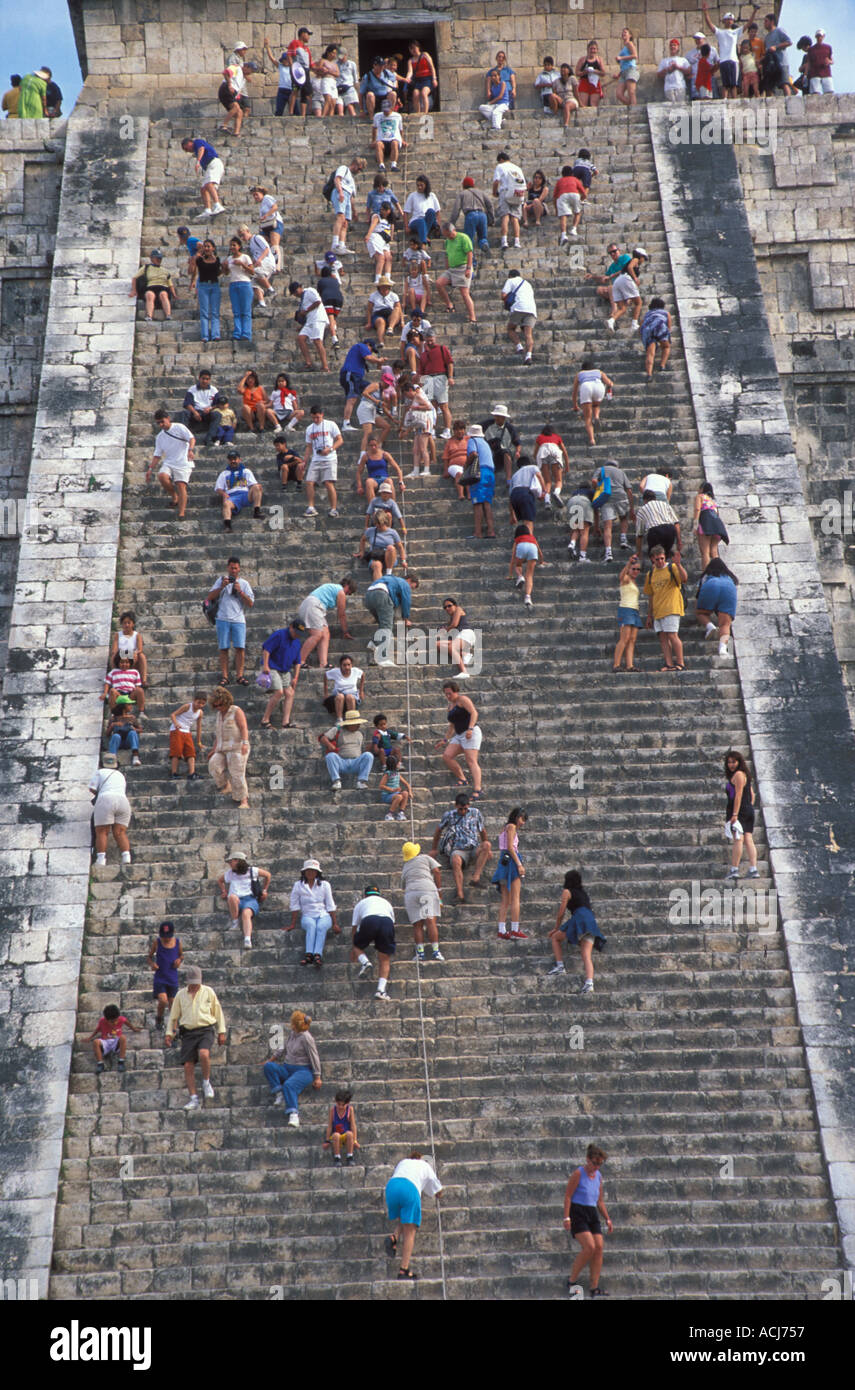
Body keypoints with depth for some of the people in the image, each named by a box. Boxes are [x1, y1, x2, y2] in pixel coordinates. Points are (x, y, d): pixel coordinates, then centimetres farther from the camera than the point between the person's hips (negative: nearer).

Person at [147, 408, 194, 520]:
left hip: (183, 463, -4)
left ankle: (181, 514, -16)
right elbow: (157, 454, 17)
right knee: (161, 476, -25)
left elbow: (191, 438, -11)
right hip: (168, 462, 4)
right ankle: (174, 497, -1)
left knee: (181, 486, -17)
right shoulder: (160, 436, 15)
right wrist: (150, 468, 7)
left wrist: (190, 450, -31)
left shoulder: (179, 428, 0)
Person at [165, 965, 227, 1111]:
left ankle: (206, 1082, -5)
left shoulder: (208, 991, 7)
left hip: (206, 1030, -3)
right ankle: (194, 1099, 2)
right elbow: (173, 1016, 17)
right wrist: (169, 1034, 8)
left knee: (203, 1054, -30)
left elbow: (218, 1012, 11)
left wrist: (221, 1032, 8)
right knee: (188, 1066, -5)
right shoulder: (180, 995, 11)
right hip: (188, 1033, 3)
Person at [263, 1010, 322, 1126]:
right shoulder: (292, 1033, 10)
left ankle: (294, 1114, -47)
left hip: (303, 1070, -8)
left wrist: (317, 1077, -11)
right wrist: (273, 1058, 25)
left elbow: (314, 1057, -11)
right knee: (268, 1066, -16)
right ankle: (279, 1093, -18)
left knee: (289, 1085, -38)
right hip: (288, 1068, 8)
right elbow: (285, 1049, 27)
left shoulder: (306, 1038, -14)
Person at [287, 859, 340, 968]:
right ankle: (309, 954, -53)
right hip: (307, 916, 0)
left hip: (323, 915, 0)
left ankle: (318, 955, -53)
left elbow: (330, 906, 8)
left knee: (321, 926, -35)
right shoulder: (298, 885, 8)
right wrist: (292, 924, 5)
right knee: (311, 925, -36)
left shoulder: (324, 884, 10)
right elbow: (295, 906, 8)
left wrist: (335, 924, 3)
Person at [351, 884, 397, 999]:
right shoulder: (386, 902, 40)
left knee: (357, 946, 23)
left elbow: (355, 928, 40)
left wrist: (353, 950, 52)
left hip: (369, 920, -1)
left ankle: (364, 962, -6)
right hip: (387, 922, 2)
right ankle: (381, 990, -3)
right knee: (384, 960, 11)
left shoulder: (361, 903, 35)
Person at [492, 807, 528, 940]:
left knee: (506, 899, 5)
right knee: (515, 897, -9)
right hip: (511, 860, -9)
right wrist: (519, 864, -17)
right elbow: (510, 847, -13)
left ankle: (501, 930, 0)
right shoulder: (511, 826, -3)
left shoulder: (505, 829, 23)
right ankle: (515, 929, -12)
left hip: (503, 861, 9)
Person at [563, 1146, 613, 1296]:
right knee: (589, 1247, -19)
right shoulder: (578, 1174, -7)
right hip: (578, 1212, -7)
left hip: (593, 1214, 7)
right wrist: (566, 1217, -15)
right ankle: (571, 1280, -3)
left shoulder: (598, 1176, 13)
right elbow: (568, 1196, -9)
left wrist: (607, 1219, 14)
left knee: (599, 1248, -6)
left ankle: (595, 1288, -2)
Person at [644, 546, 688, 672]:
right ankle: (669, 664, 3)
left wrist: (678, 564, -33)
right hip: (657, 611, 6)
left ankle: (680, 663, -7)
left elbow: (684, 578, -20)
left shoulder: (672, 568, -1)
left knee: (672, 635, -11)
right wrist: (649, 615, 18)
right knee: (663, 637, 2)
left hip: (671, 608, -6)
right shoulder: (650, 575, 15)